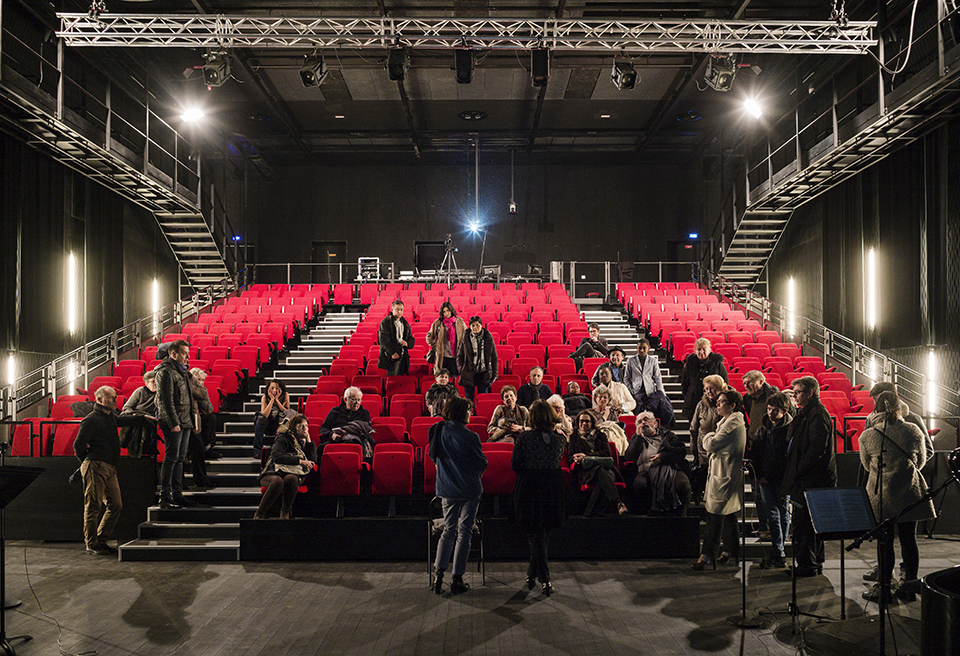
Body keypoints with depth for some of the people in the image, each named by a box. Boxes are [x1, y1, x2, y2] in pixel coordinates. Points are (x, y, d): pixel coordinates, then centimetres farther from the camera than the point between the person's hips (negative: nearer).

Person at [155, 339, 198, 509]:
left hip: (185, 422, 9)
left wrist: (194, 414, 17)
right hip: (173, 423, -9)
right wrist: (174, 423, -19)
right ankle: (165, 497, -2)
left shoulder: (182, 371, 17)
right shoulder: (166, 372, -12)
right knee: (171, 458, -7)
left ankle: (177, 495, 17)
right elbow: (165, 401, -17)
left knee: (180, 459, 11)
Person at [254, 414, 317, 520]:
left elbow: (313, 461, 8)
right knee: (278, 481, -39)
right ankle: (259, 514, -23)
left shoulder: (304, 442, 21)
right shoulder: (284, 438, 4)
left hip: (292, 474, 3)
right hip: (273, 473, -3)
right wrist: (300, 461, -15)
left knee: (291, 479, -35)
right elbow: (277, 456, -13)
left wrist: (308, 439, 7)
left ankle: (285, 513, -20)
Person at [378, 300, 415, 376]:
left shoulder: (405, 323, 17)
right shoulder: (385, 322, -2)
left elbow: (411, 339, 23)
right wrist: (392, 352, -20)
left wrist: (407, 343, -2)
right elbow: (383, 340, -12)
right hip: (392, 356, -6)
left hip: (403, 356, 6)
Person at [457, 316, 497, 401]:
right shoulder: (466, 339, 3)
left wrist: (495, 374, 2)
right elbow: (459, 356, 10)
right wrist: (460, 369, -2)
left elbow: (494, 358, 7)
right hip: (469, 374, 0)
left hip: (483, 374, 0)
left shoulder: (488, 338, 3)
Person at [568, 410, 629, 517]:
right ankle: (619, 503, -58)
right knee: (602, 473, -39)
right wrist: (577, 459, -8)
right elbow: (569, 458, 18)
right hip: (586, 469, -2)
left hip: (605, 465, 2)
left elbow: (606, 452, 10)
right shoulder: (574, 437, 27)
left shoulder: (600, 435, 27)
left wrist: (586, 455, -2)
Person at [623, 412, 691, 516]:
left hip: (670, 467, 0)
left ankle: (681, 514, -13)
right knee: (639, 484, -35)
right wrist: (639, 437, 11)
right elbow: (628, 457, 11)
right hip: (647, 471, 0)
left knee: (683, 484, -33)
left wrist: (663, 456, -5)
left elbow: (682, 450, 10)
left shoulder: (667, 434, 25)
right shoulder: (636, 439, 27)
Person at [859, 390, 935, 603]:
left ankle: (883, 588, 11)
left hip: (881, 494, -2)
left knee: (884, 541, 5)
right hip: (910, 493, 2)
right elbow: (921, 460, 11)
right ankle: (909, 587, 18)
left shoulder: (867, 436, -9)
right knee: (909, 539, 10)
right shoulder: (913, 430, -5)